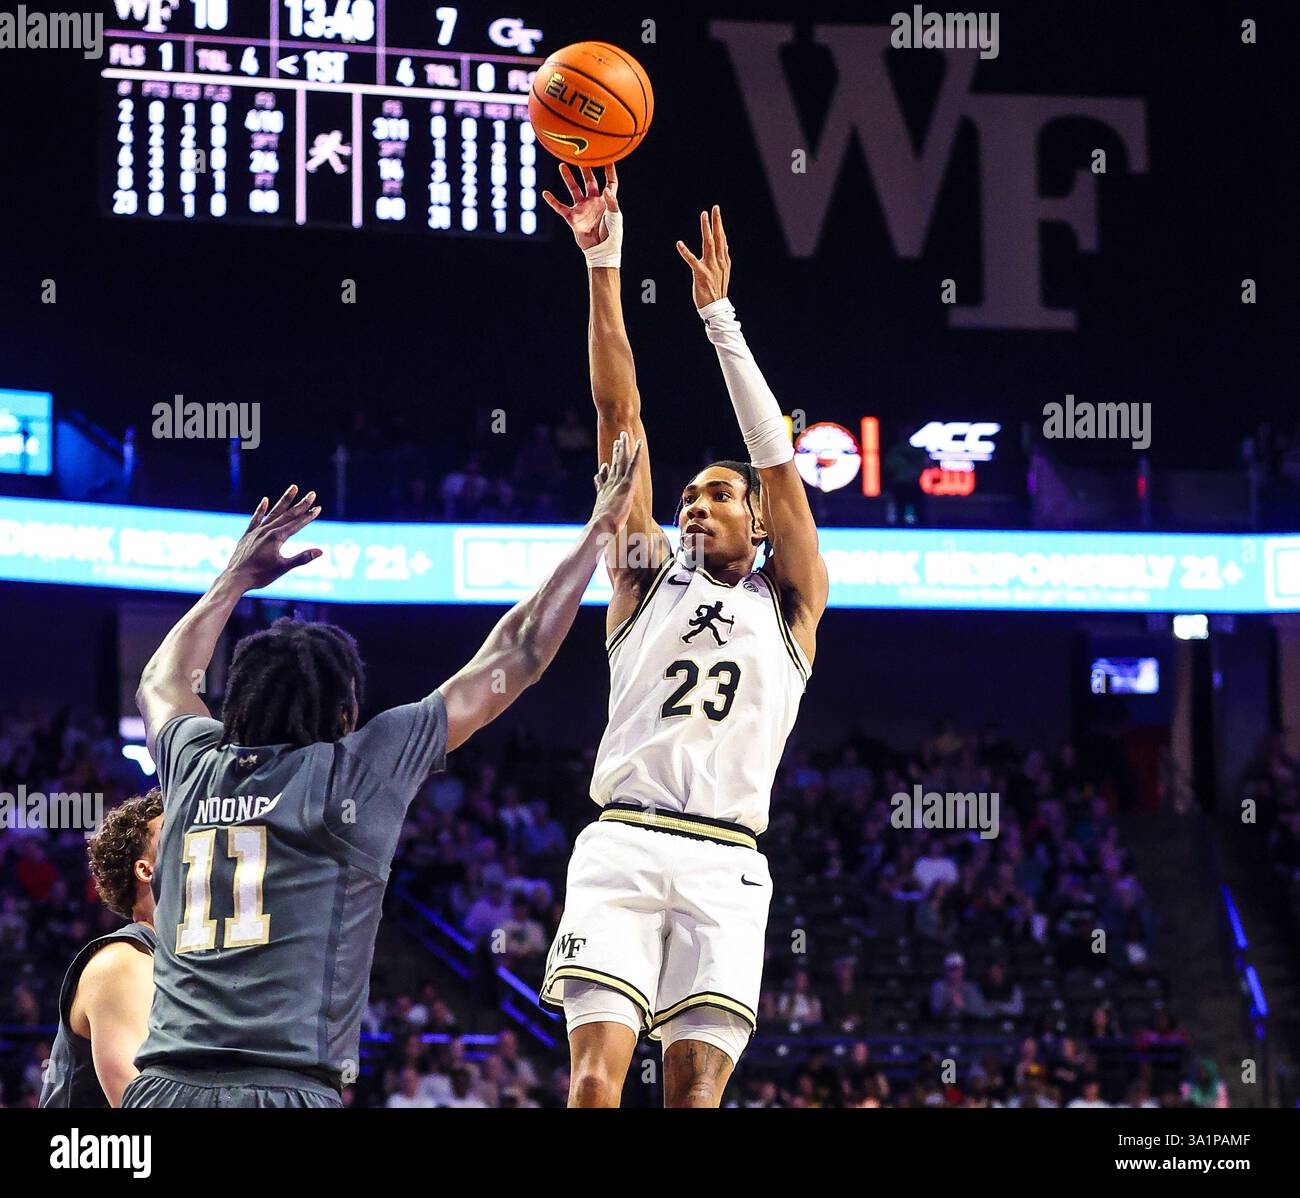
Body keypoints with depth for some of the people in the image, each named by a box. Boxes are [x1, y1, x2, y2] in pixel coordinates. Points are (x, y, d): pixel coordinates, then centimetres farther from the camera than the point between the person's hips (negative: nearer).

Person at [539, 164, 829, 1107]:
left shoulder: (790, 599, 18)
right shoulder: (650, 576, 20)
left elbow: (776, 456, 6)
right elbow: (619, 410, 15)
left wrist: (720, 319, 2)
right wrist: (602, 264, 9)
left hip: (724, 865, 0)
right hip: (621, 846, 0)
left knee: (695, 1088, -7)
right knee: (597, 1077, -13)